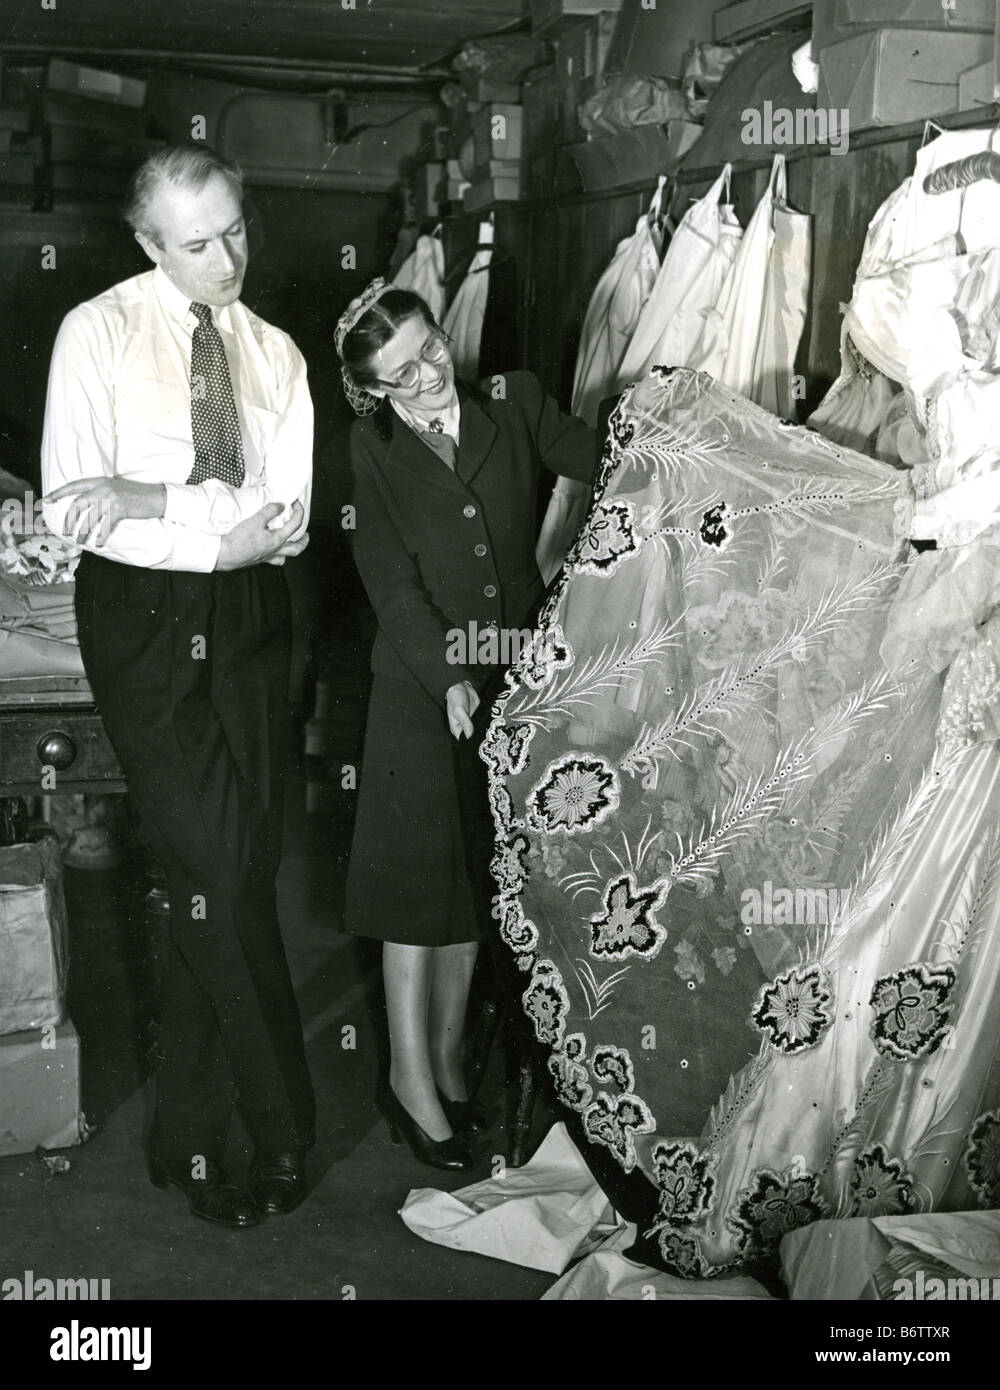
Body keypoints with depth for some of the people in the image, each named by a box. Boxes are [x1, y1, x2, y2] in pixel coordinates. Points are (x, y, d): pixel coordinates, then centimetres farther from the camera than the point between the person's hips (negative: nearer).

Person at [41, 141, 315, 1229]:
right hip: (141, 617, -3)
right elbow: (71, 509, -9)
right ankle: (279, 1130, 4)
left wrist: (147, 498, -16)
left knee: (234, 871, 3)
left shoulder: (273, 353, 9)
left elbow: (288, 516, -3)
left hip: (246, 616, 4)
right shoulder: (97, 333, -1)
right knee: (218, 865, -12)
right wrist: (219, 533, -18)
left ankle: (190, 1136, 17)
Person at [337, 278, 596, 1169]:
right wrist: (446, 677, -18)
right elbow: (391, 580, -9)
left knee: (473, 871, 10)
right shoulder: (374, 448, -3)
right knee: (419, 869, 0)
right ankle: (411, 1077, 10)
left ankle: (448, 1060, 23)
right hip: (421, 680, -2)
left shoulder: (513, 403, 2)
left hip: (511, 674, 3)